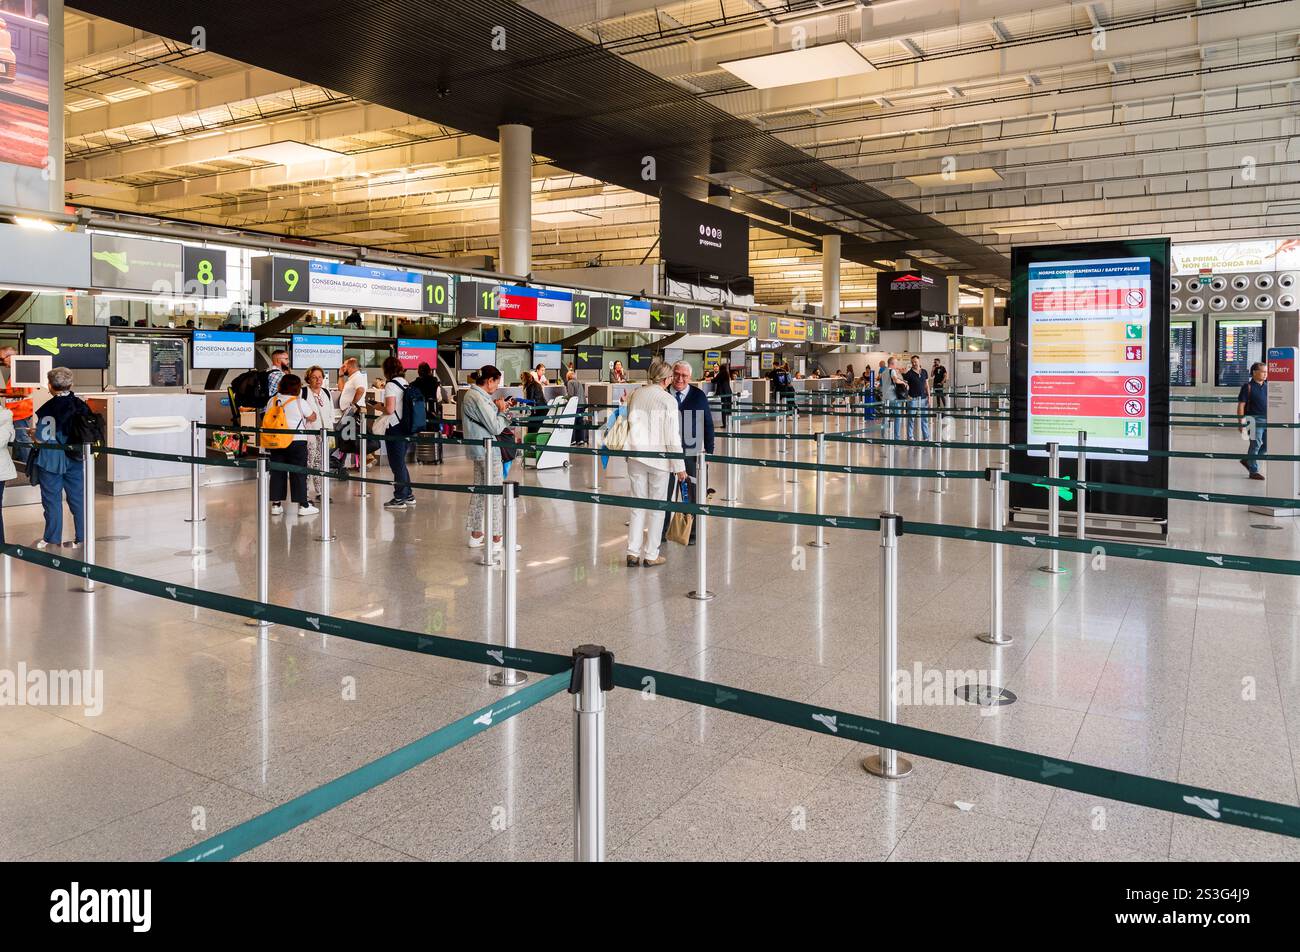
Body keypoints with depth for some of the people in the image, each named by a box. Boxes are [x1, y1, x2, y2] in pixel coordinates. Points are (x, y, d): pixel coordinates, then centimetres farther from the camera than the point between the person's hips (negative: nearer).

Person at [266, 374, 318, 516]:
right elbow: (313, 418, 2)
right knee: (299, 473, 1)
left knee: (277, 472, 10)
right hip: (297, 441, -4)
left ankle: (276, 504, 14)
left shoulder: (273, 401, 3)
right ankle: (303, 505, 4)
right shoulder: (300, 403, -10)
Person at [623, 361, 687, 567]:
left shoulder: (636, 394, 4)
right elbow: (673, 437, -11)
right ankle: (651, 555, 12)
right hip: (658, 457, -5)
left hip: (636, 455, 5)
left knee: (638, 505, 12)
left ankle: (633, 553, 11)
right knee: (657, 507, 7)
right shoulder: (668, 401, -12)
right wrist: (679, 466, -5)